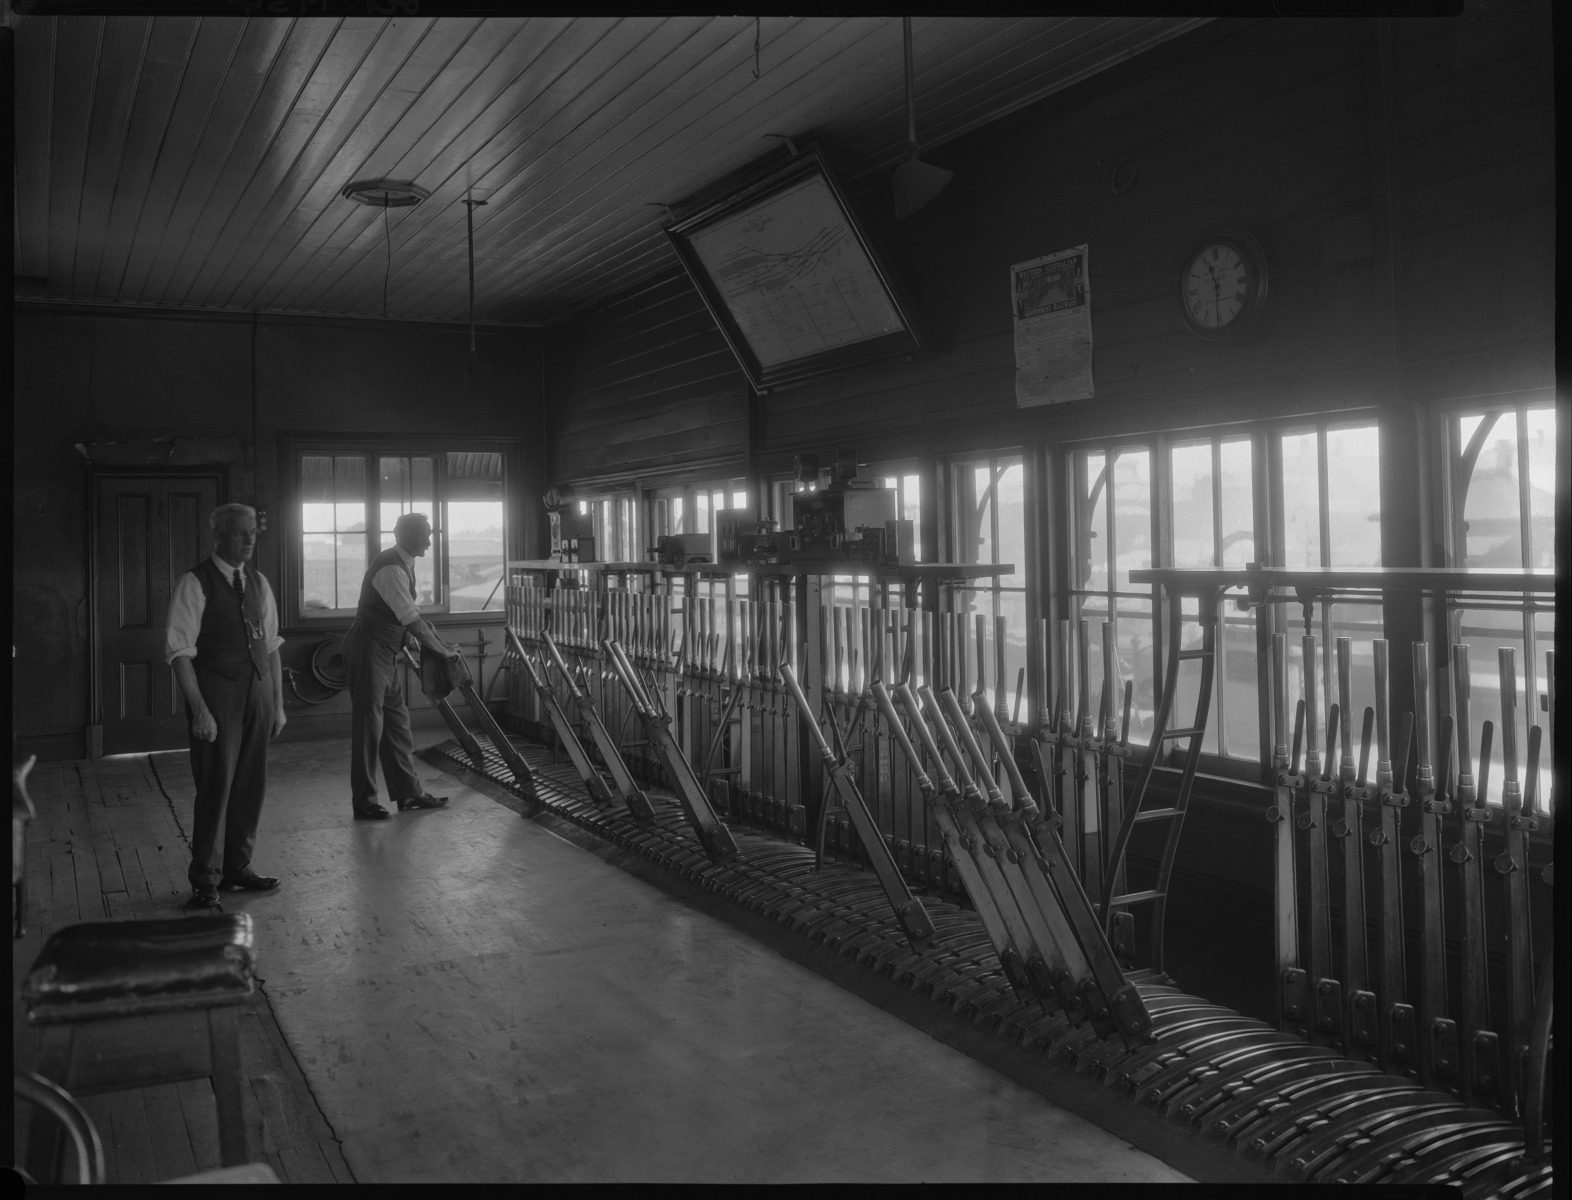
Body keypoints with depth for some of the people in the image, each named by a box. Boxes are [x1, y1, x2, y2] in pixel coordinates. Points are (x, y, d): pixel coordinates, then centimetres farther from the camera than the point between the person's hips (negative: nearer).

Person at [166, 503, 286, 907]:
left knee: (251, 785, 11)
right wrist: (199, 709, -18)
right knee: (216, 786, -3)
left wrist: (278, 702, 10)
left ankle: (238, 867, 25)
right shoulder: (194, 584, -8)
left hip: (258, 691, 6)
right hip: (217, 693, -6)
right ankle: (205, 879, 10)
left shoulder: (257, 582, 11)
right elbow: (180, 652, -12)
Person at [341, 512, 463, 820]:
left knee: (396, 720, 13)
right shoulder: (390, 569, -21)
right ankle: (363, 802, 7)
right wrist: (444, 651, -13)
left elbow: (411, 616, 17)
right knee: (369, 724, -2)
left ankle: (408, 792, 21)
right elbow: (412, 621, -22)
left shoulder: (404, 565, 9)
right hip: (368, 651, -10)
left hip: (384, 653, 10)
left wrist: (442, 645, 13)